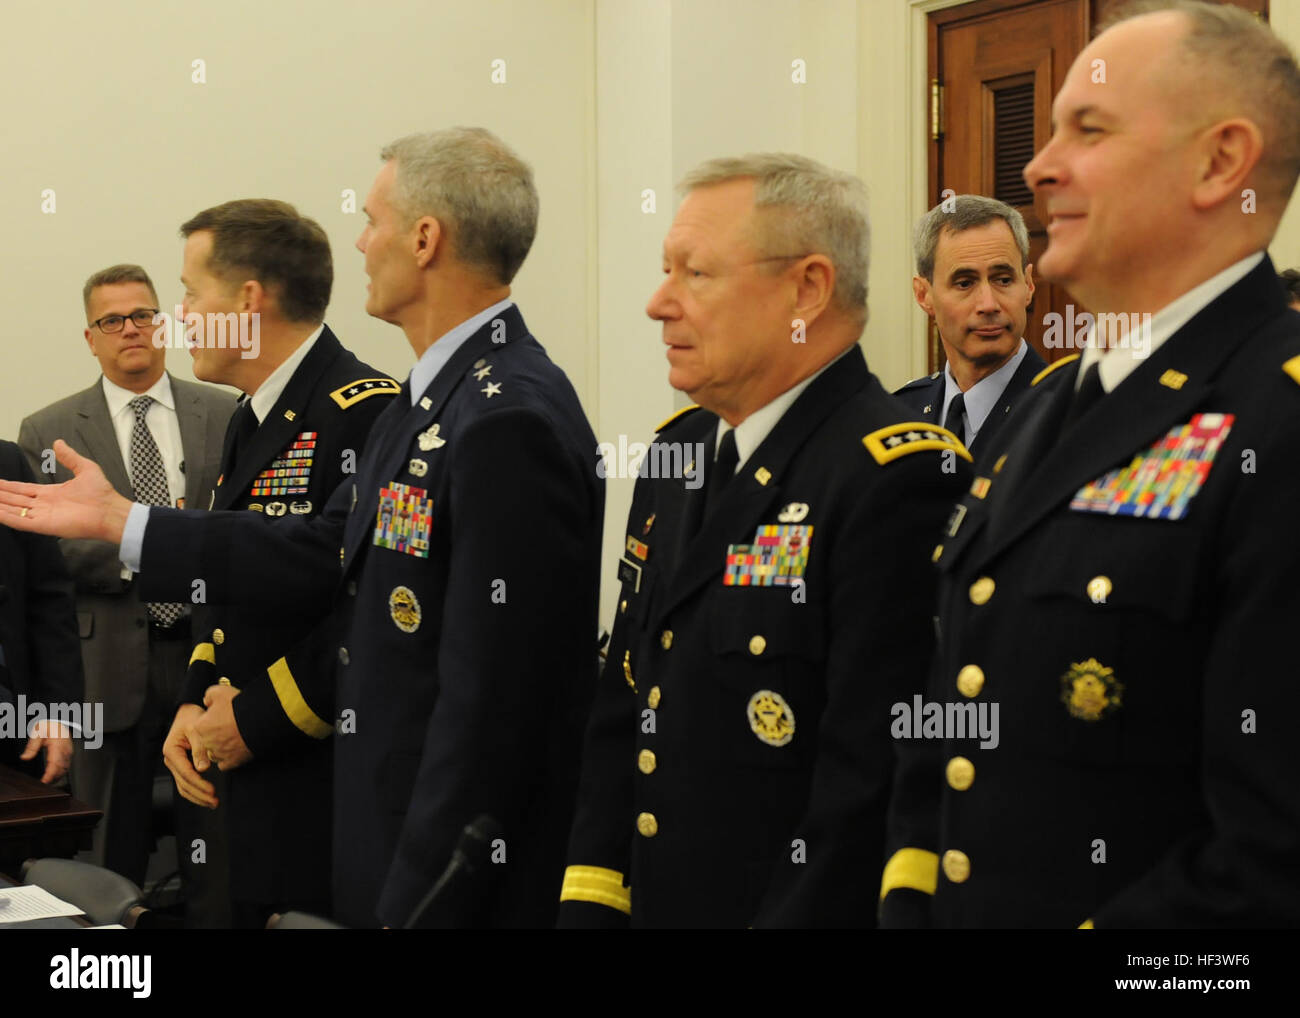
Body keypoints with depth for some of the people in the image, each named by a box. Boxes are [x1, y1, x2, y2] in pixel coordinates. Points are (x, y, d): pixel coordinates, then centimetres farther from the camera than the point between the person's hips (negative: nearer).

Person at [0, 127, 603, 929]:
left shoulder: (511, 423, -23)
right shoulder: (435, 397, 10)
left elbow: (488, 703, -25)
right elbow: (324, 558, 8)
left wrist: (418, 900, -22)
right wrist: (116, 519, 12)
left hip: (456, 867, -9)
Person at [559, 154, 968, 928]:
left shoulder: (899, 478, -19)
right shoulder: (678, 454, 8)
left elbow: (875, 778, -23)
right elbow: (622, 707, 11)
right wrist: (589, 901, 3)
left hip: (788, 906, -7)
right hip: (646, 901, 7)